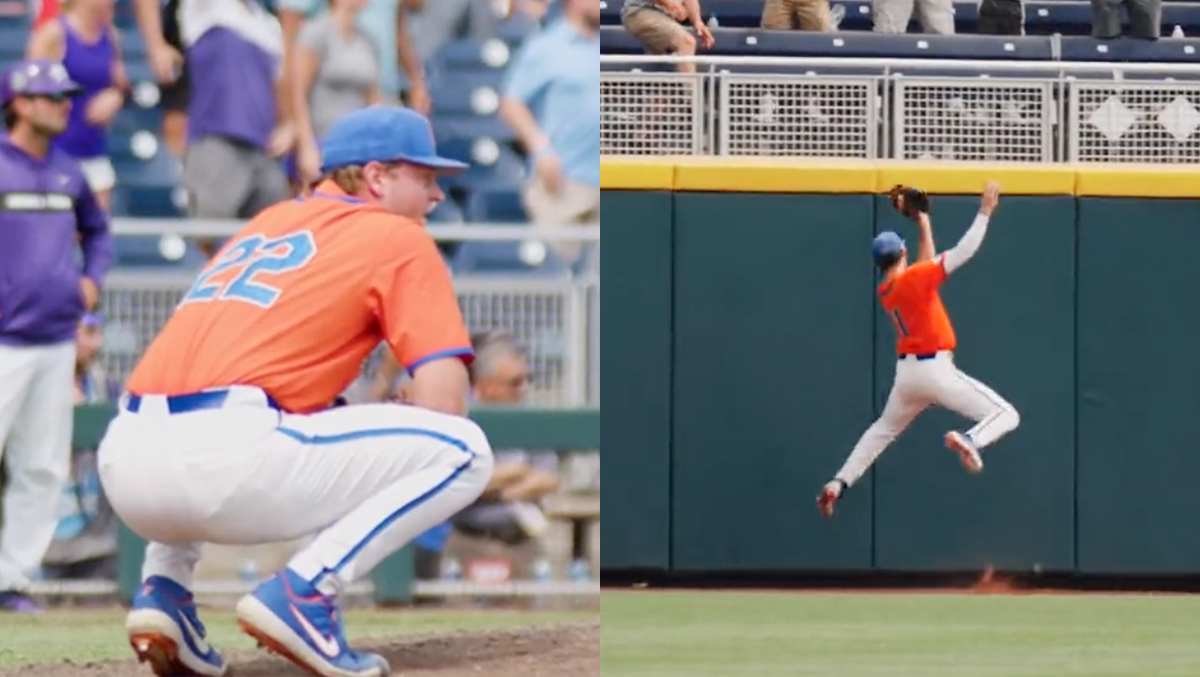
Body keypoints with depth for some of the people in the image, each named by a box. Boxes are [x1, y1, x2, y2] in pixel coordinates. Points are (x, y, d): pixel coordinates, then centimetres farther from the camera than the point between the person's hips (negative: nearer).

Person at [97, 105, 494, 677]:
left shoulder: (267, 222, 31)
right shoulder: (398, 237, 10)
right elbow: (443, 403, 1)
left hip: (122, 467, 7)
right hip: (224, 465, -7)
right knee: (463, 448, 2)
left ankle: (163, 587, 18)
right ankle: (305, 593, -11)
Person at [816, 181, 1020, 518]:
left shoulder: (884, 291, 8)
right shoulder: (914, 279, -12)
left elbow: (926, 267, 23)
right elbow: (964, 251, -16)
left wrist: (924, 224, 26)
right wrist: (985, 212, -12)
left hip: (906, 373, 7)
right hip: (936, 370, -7)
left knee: (883, 430, 30)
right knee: (1005, 415, -6)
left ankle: (838, 484, 20)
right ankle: (967, 440, -36)